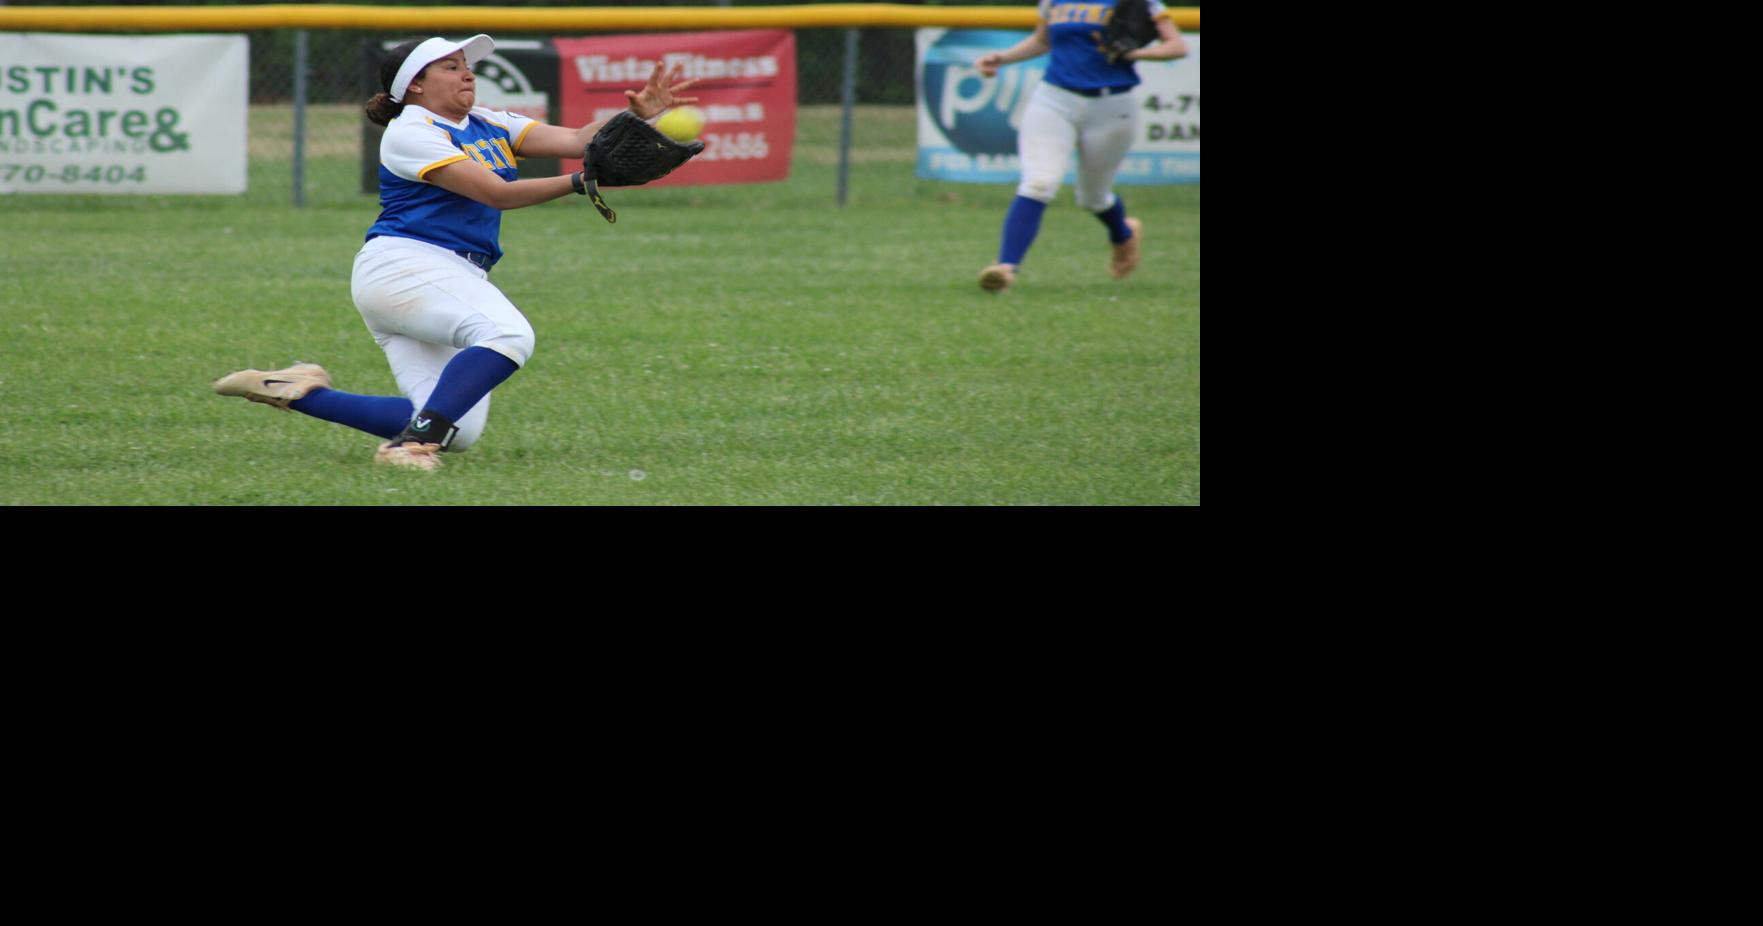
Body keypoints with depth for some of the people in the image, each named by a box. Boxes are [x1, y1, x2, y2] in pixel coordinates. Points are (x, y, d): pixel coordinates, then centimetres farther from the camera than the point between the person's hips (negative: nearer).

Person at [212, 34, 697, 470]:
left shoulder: (489, 126, 18)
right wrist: (576, 183, -23)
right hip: (402, 265, -9)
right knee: (507, 333, -34)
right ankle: (412, 445, -35)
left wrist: (638, 116, -9)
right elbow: (497, 194, -15)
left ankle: (299, 391, 5)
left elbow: (576, 140, 6)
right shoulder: (410, 132, -6)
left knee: (456, 430, -5)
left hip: (455, 280, 9)